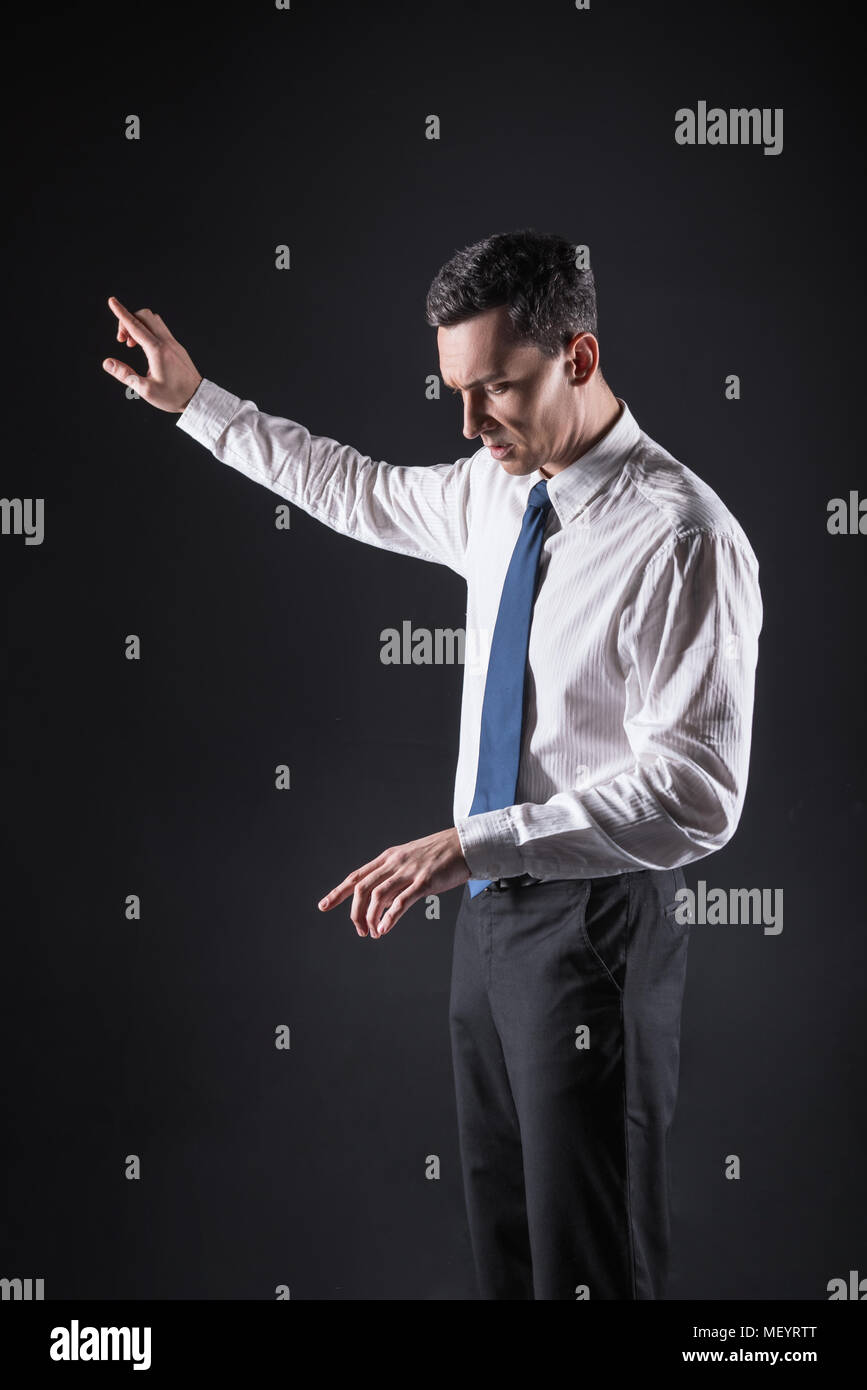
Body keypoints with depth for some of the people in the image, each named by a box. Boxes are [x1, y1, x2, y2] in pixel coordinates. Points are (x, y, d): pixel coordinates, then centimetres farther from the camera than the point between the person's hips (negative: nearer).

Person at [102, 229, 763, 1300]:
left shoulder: (680, 538, -21)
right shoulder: (497, 490, 5)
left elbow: (695, 795, -26)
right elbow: (361, 492, 25)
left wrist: (472, 843, -30)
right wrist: (196, 401, 25)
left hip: (592, 922, -8)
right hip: (493, 903, 8)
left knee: (587, 1261, 1)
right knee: (502, 1232, 18)